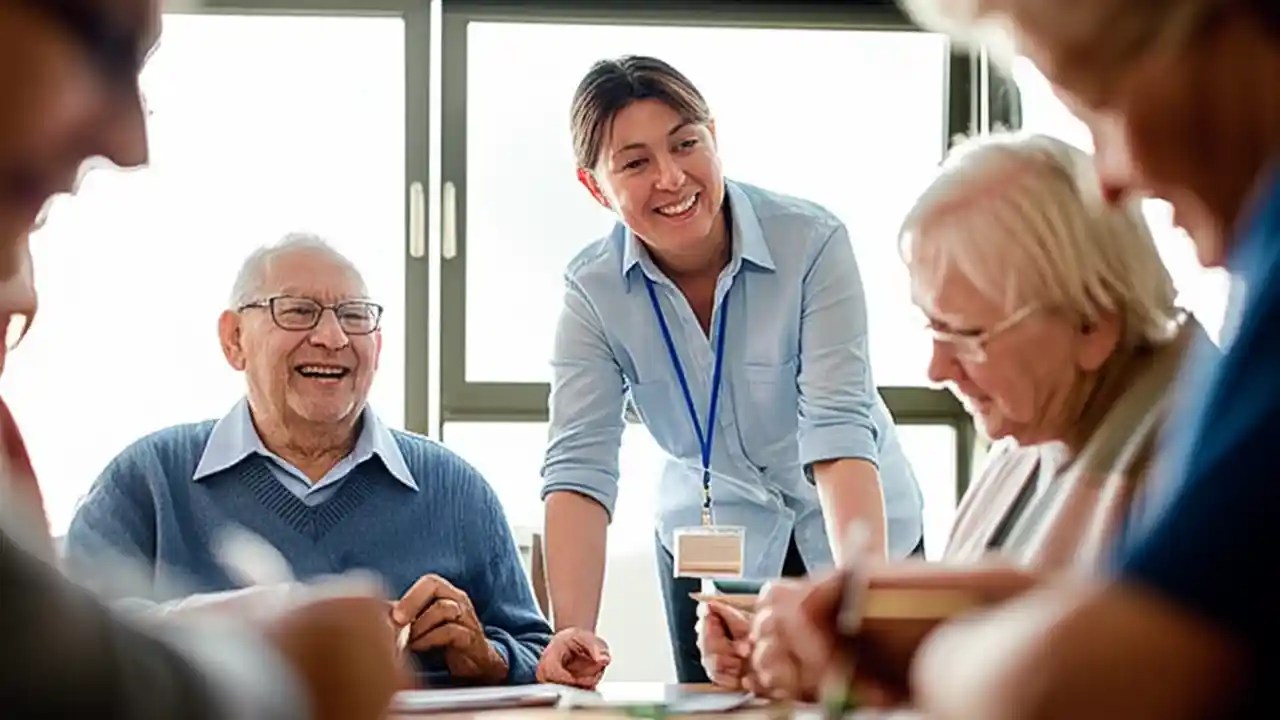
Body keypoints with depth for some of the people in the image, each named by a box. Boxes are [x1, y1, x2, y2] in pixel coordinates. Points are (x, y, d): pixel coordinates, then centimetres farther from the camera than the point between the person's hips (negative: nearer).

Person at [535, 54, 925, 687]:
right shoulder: (592, 290, -16)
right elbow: (579, 466, -23)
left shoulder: (813, 243, -23)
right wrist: (572, 631, -37)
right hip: (711, 543, 2)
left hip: (853, 530, -1)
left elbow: (839, 428, -30)